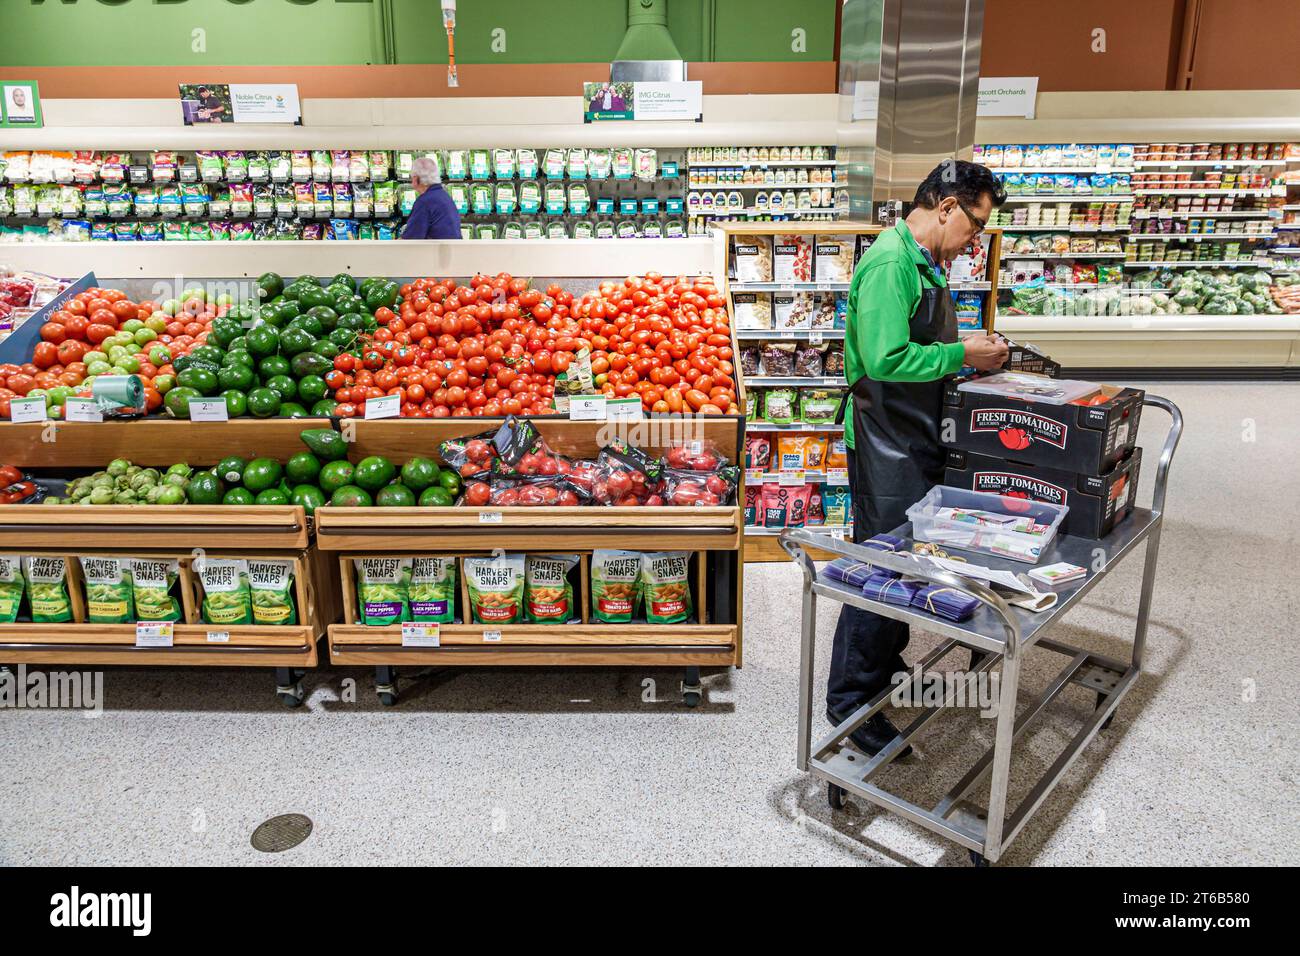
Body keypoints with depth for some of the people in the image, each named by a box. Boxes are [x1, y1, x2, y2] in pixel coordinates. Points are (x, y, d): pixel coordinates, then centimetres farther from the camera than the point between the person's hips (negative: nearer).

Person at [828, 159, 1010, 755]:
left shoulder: (923, 263, 16)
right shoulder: (890, 263, -18)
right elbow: (887, 359, -27)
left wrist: (968, 349, 10)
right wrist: (961, 356, -17)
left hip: (916, 439, 10)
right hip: (887, 444, -10)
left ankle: (886, 664, 37)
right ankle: (851, 700, 10)